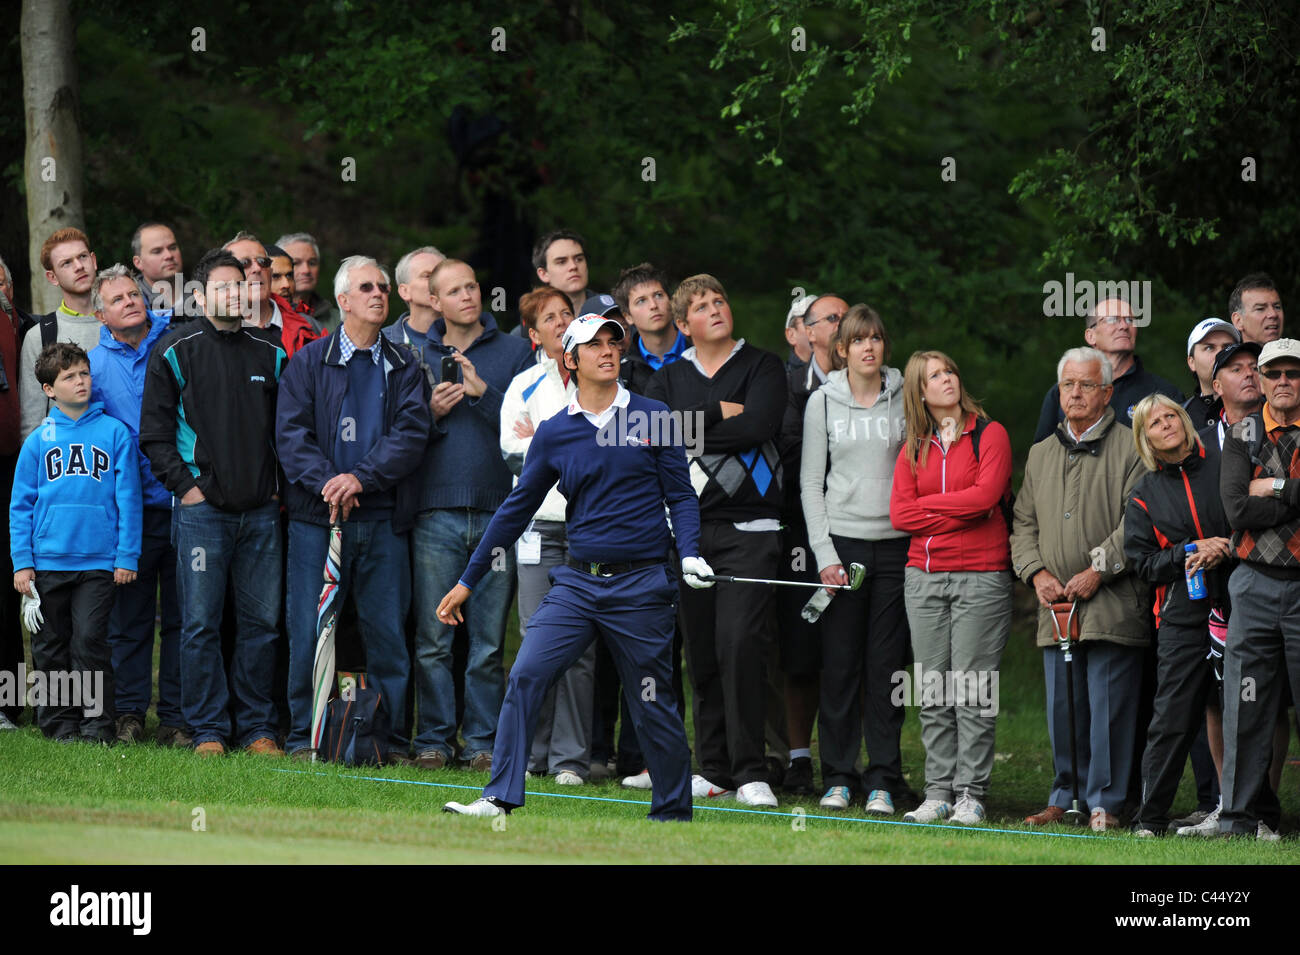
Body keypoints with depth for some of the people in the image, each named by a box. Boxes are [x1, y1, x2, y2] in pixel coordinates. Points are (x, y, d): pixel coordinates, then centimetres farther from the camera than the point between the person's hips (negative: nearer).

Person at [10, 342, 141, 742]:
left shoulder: (115, 433, 2)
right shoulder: (38, 440, 6)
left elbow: (128, 499, 3)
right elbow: (21, 506, 8)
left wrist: (127, 557, -2)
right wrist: (22, 562, 1)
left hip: (98, 562, -2)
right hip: (47, 562, 2)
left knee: (90, 640, -7)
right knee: (51, 646, 8)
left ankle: (97, 722, 2)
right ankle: (59, 721, 18)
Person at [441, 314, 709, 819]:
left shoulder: (651, 418, 2)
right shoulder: (554, 432, 7)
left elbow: (681, 494, 5)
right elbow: (517, 508, 13)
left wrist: (690, 553, -13)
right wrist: (467, 580, 14)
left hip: (641, 586, -2)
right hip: (577, 582, 2)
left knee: (652, 708, 3)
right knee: (525, 677, -12)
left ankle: (673, 814, 18)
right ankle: (500, 799, -10)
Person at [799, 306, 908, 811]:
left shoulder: (905, 398, 5)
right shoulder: (823, 401, 4)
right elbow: (811, 481, 4)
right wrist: (825, 554, -4)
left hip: (896, 543, 0)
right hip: (842, 542, 0)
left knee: (886, 666, 0)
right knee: (840, 665, -1)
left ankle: (882, 780, 5)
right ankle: (838, 777, 6)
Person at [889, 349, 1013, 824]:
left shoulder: (989, 435, 1)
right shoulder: (914, 449, 14)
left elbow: (985, 495, -13)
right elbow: (900, 513, 3)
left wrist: (928, 504, -3)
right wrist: (959, 515, -7)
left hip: (980, 576, -4)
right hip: (924, 575, 4)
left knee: (972, 692, -6)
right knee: (933, 694, 4)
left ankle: (971, 794, -3)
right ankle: (939, 792, 8)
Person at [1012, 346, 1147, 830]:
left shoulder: (1130, 448, 0)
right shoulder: (1041, 454, 19)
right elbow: (1024, 522, 18)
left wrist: (1098, 571, -14)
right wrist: (1036, 571, 1)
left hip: (1113, 604, -5)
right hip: (1056, 607, 5)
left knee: (1109, 706, -6)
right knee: (1062, 708, 7)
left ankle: (1105, 803, -1)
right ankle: (1067, 796, 17)